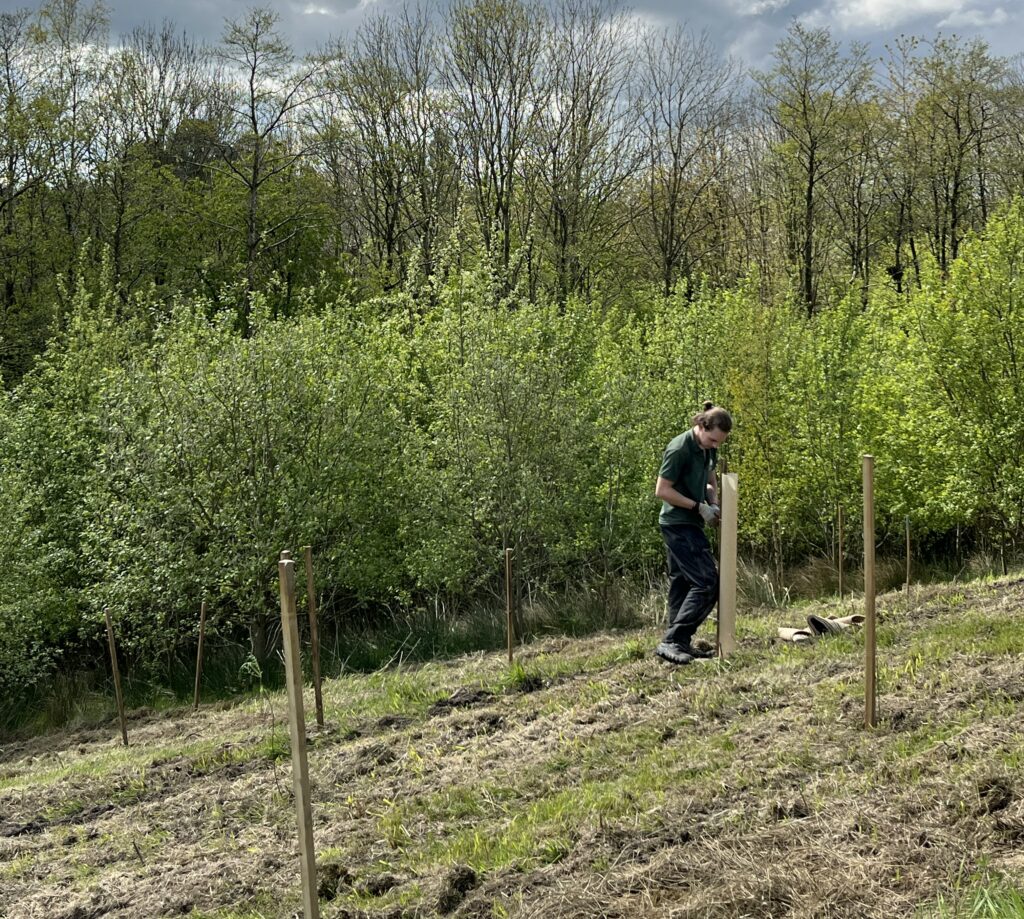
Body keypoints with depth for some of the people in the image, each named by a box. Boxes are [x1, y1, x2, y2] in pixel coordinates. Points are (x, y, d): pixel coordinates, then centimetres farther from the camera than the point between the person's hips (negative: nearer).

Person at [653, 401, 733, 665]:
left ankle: (680, 643, 18)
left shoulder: (708, 449, 8)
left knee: (682, 584, 12)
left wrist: (713, 503, 3)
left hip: (688, 525, 9)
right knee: (707, 582, -13)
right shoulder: (679, 449, -18)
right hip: (678, 524, -9)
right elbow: (662, 490, -17)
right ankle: (671, 642, -12)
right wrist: (699, 507, -16)